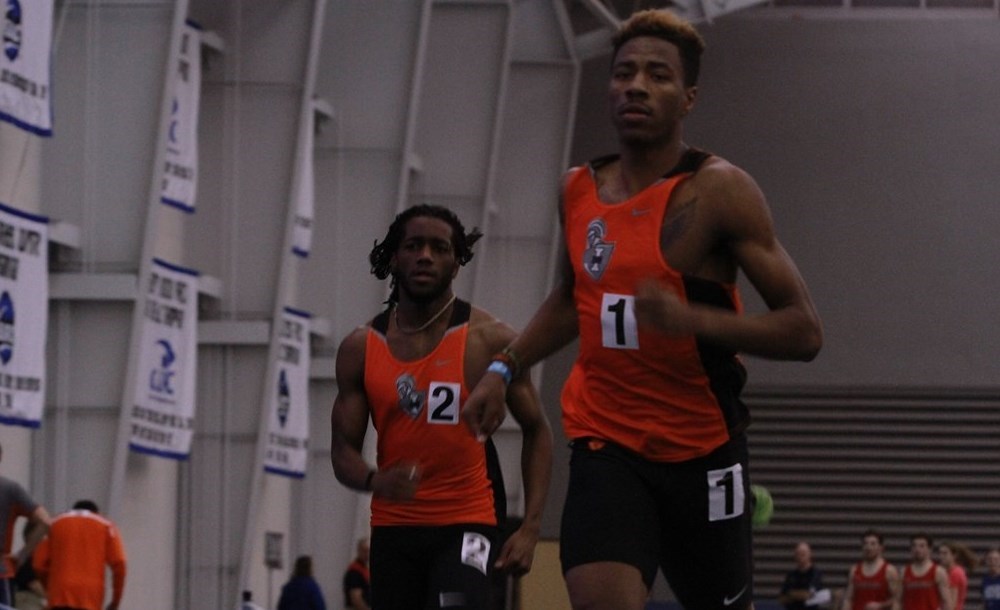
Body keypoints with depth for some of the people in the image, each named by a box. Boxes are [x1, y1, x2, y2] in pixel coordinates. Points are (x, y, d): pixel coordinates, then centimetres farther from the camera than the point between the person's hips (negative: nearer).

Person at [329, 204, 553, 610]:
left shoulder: (490, 340, -5)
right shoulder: (360, 349, 2)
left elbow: (536, 431, 2)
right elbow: (343, 453, 3)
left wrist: (530, 528, -8)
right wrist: (377, 481, -22)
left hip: (467, 522, -4)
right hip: (393, 526, 4)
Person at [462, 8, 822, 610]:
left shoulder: (717, 191, -11)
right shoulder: (579, 189, 7)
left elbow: (804, 330, -16)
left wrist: (691, 319, -29)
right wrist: (503, 369, 16)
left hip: (702, 452, -3)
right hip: (606, 444, 3)